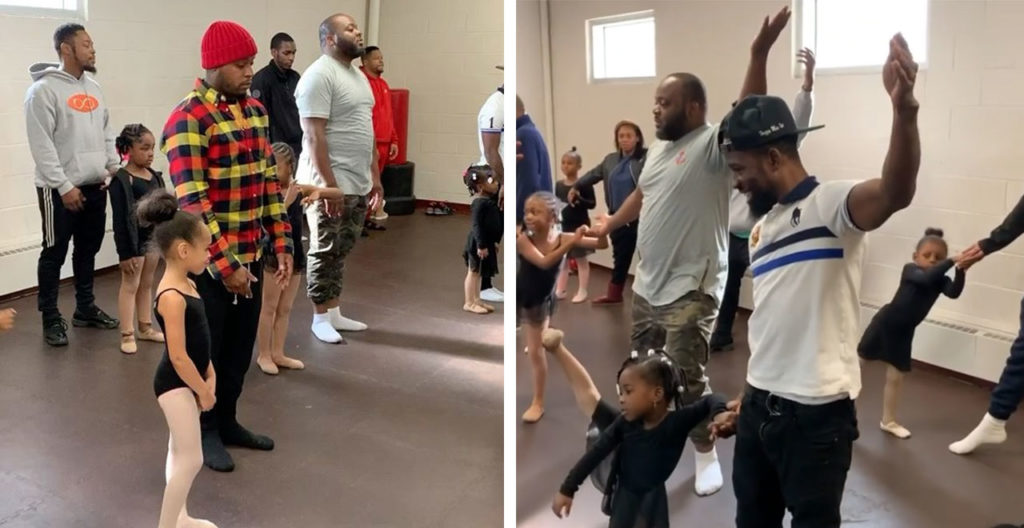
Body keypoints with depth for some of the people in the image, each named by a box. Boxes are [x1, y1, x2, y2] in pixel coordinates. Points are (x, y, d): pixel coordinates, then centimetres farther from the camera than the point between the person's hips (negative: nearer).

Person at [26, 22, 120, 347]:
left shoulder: (93, 87, 11)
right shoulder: (44, 89, -11)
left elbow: (106, 132, 16)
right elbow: (42, 145, -15)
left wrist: (115, 168, 4)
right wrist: (64, 186, -18)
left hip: (94, 186, 7)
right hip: (60, 190, -7)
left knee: (88, 250, 16)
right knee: (55, 254, 3)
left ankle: (85, 308, 29)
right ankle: (51, 319, 13)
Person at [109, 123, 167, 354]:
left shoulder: (155, 176, 6)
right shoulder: (121, 181, -15)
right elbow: (120, 220, -17)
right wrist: (125, 253, -19)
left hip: (154, 238, 7)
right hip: (134, 241, -7)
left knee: (147, 285, 17)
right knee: (130, 286, 3)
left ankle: (145, 328, 29)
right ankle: (127, 334, 11)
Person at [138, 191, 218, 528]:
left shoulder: (185, 284, 4)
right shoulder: (172, 297, -26)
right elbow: (178, 356, -25)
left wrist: (209, 376, 9)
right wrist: (204, 390, -14)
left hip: (189, 381, 10)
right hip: (175, 384, -10)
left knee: (179, 450, 21)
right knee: (191, 459, -3)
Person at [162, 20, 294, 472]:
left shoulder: (255, 110, 7)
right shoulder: (188, 120, -16)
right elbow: (192, 202, -21)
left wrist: (282, 244, 6)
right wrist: (225, 264, -22)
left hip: (251, 255, 7)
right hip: (209, 261, -7)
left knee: (241, 347, 17)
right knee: (208, 349, 10)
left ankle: (227, 421, 35)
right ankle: (206, 432, 27)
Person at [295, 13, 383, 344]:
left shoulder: (357, 75, 16)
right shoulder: (319, 75, -13)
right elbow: (314, 135, -19)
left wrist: (375, 176, 17)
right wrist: (329, 183, -23)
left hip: (357, 184, 8)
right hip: (330, 184, -8)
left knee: (341, 251, 14)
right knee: (325, 252, 1)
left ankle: (334, 314, 24)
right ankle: (320, 319, 12)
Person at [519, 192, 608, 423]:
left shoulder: (562, 238, -19)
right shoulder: (522, 239, -26)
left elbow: (602, 245, -17)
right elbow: (544, 262, -41)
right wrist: (571, 243, -47)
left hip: (540, 301, 1)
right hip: (517, 295, -1)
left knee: (536, 352, 6)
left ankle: (538, 403, 20)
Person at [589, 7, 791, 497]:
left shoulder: (714, 144, -16)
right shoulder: (658, 147, 10)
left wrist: (760, 53, -43)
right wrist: (612, 222, 19)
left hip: (692, 288, -8)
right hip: (647, 283, 9)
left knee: (688, 377, -4)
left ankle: (707, 456, 16)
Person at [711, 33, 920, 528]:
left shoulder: (831, 204, -13)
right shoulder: (763, 226, 12)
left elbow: (895, 192, -35)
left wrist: (904, 108, -52)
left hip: (816, 414, -8)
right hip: (760, 406, 8)